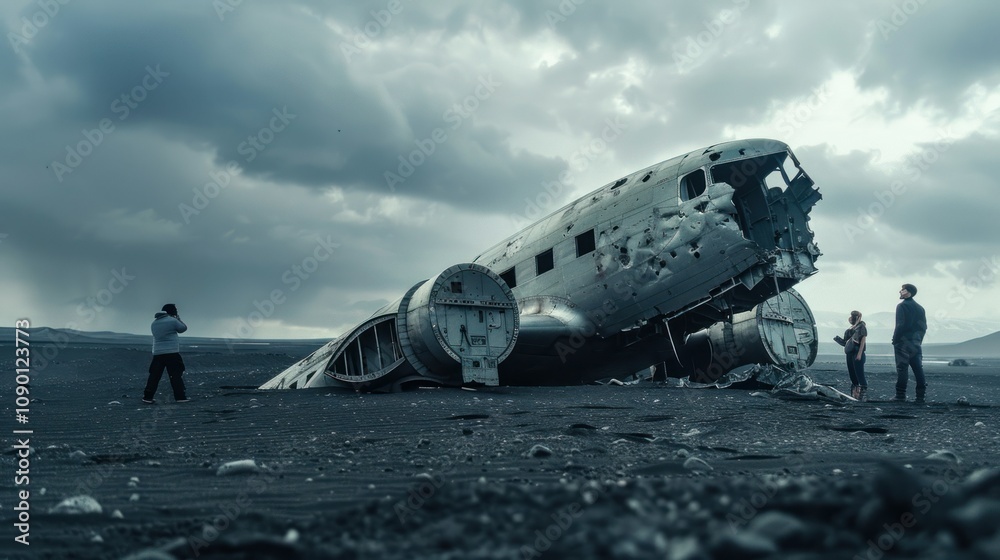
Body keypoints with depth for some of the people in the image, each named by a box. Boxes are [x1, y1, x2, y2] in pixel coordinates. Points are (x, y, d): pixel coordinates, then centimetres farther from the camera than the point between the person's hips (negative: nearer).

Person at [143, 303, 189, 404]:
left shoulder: (154, 323, 12)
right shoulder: (173, 321, -6)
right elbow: (183, 328, 5)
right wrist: (178, 319, 21)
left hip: (157, 353, 5)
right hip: (172, 353, -5)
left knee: (154, 376, 8)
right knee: (176, 375, -1)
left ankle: (147, 397, 7)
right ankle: (180, 397, -2)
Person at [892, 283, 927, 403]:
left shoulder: (902, 306, -8)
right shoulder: (920, 308, 14)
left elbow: (901, 325, -17)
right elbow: (924, 326, 14)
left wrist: (895, 339, -10)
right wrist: (919, 340, 18)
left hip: (903, 342, -7)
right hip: (916, 343, 7)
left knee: (902, 368, -6)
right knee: (918, 369, 6)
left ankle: (900, 395, -7)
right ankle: (921, 396, 6)